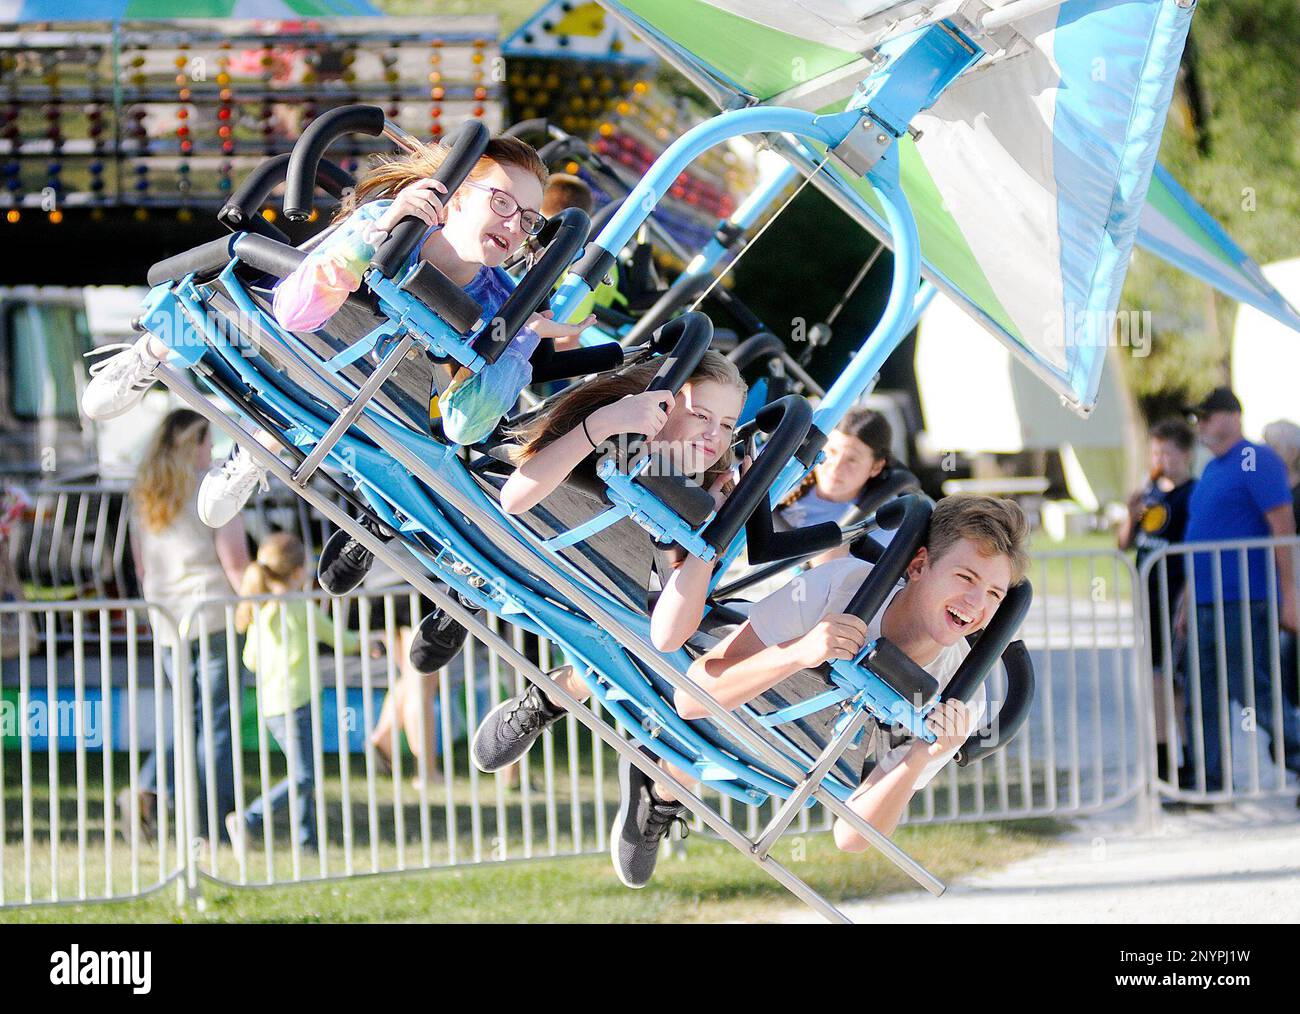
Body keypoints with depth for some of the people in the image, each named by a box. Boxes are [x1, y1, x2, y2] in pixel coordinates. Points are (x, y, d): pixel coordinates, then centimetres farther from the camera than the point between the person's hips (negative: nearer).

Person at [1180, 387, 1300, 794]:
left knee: (1252, 692, -9)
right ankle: (1211, 784, 10)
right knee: (1204, 699, 7)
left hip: (1245, 603, -9)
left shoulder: (1257, 460, -9)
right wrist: (1188, 605, 23)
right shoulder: (1212, 469, 19)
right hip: (1208, 604, 9)